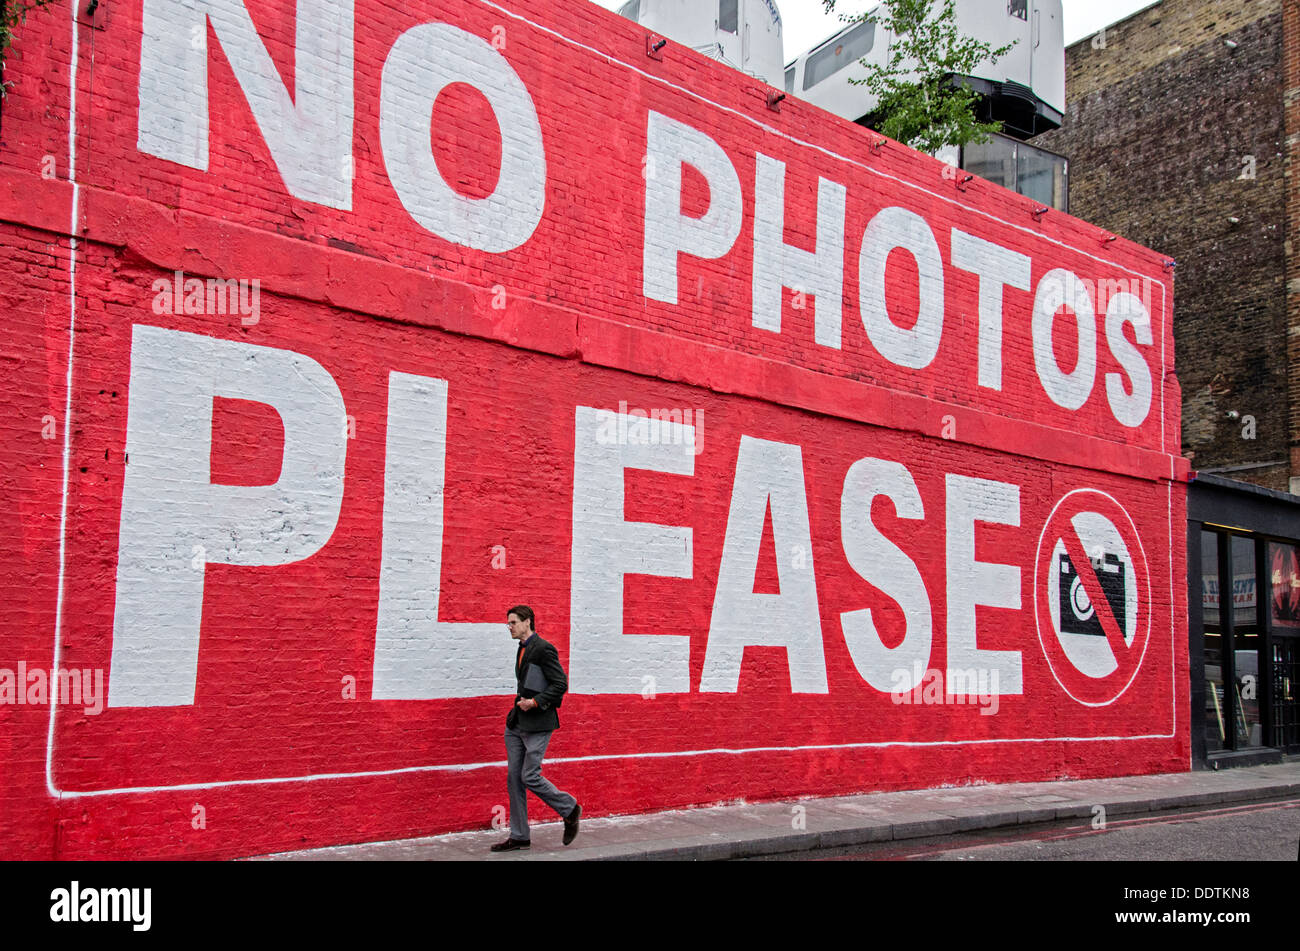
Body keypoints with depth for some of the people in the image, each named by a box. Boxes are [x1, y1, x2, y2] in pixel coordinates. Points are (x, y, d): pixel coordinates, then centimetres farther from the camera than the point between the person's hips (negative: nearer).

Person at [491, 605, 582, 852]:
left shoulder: (543, 649, -13)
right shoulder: (523, 649, 15)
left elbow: (560, 684, -15)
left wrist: (535, 702, -19)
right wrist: (521, 703, 12)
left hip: (537, 724, -9)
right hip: (517, 724, 9)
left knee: (529, 776, -8)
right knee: (514, 778, 7)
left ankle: (570, 809, 13)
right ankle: (519, 836, 15)